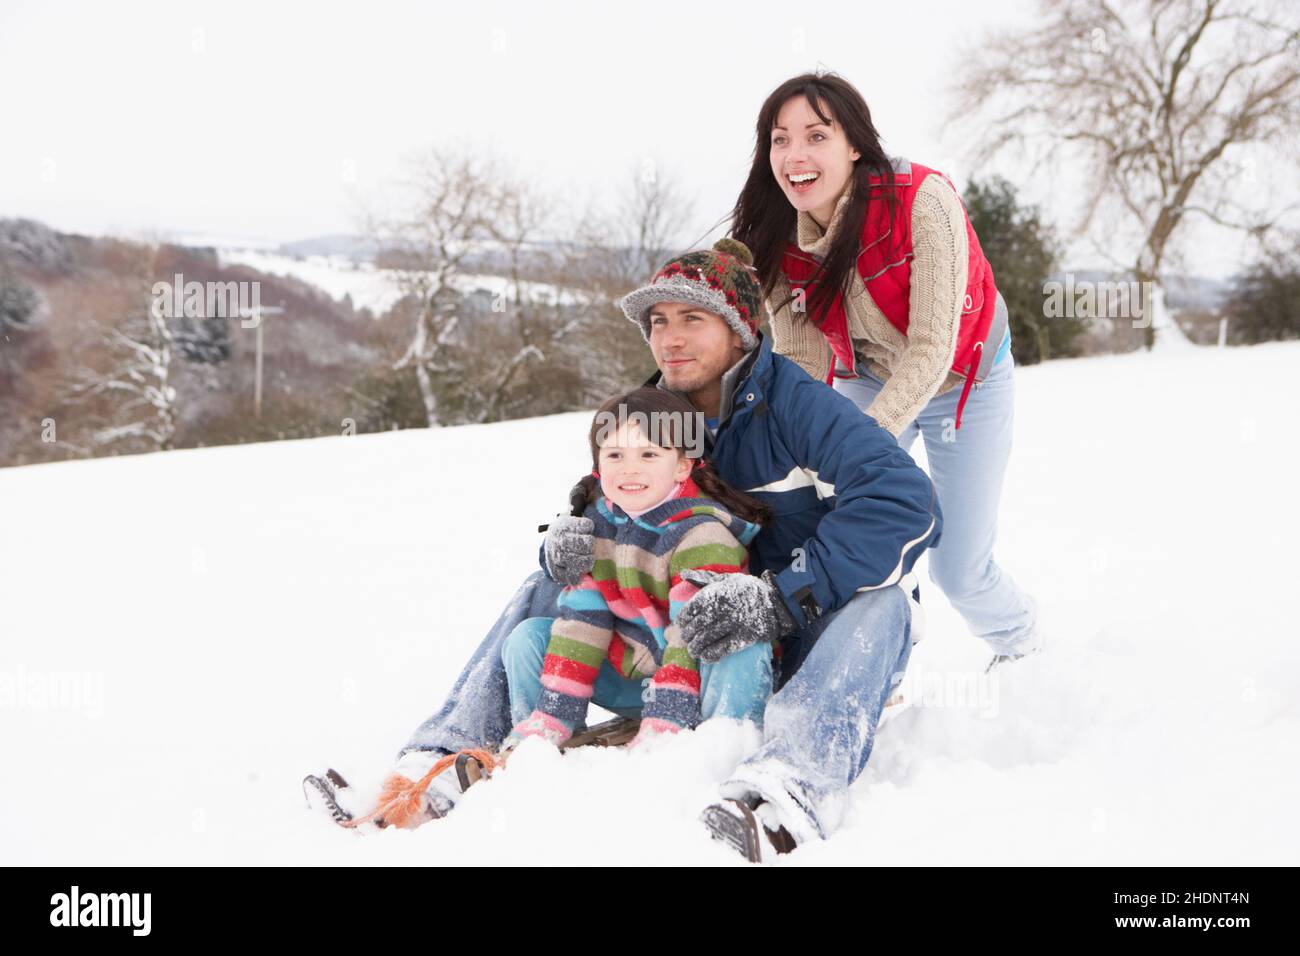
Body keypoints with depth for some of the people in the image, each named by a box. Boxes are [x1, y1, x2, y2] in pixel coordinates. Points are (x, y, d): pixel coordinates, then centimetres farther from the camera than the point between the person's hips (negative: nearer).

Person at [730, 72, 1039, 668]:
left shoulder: (922, 201, -34)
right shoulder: (777, 239, -20)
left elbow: (930, 349, -36)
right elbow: (801, 361, -15)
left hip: (965, 379, -3)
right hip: (867, 380, 3)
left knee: (958, 570, 1)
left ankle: (1022, 647, 34)